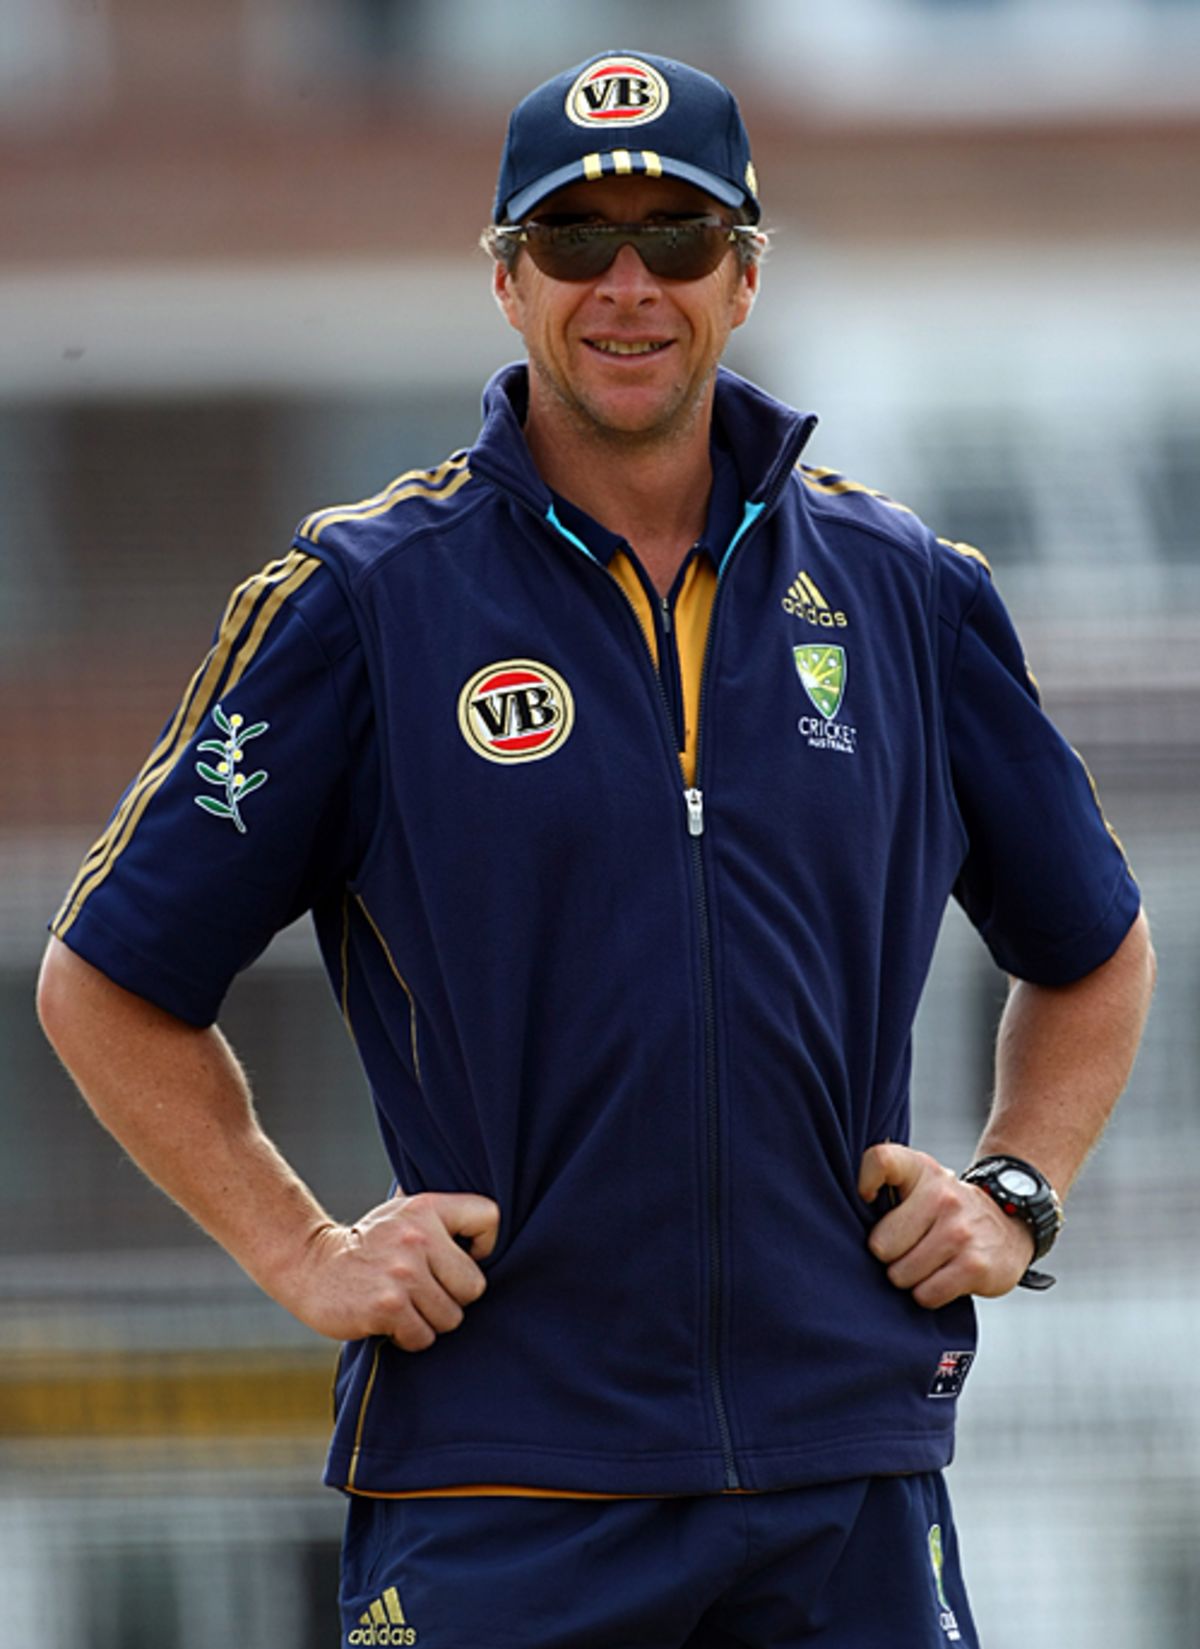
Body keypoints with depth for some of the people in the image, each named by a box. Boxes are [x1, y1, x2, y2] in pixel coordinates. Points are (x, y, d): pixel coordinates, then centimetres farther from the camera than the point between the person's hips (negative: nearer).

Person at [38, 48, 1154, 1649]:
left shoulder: (905, 595, 10)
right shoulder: (363, 600, 2)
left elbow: (1094, 949, 25)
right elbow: (107, 980, 6)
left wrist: (1013, 1194, 10)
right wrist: (304, 1253, -1)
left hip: (850, 1467, 2)